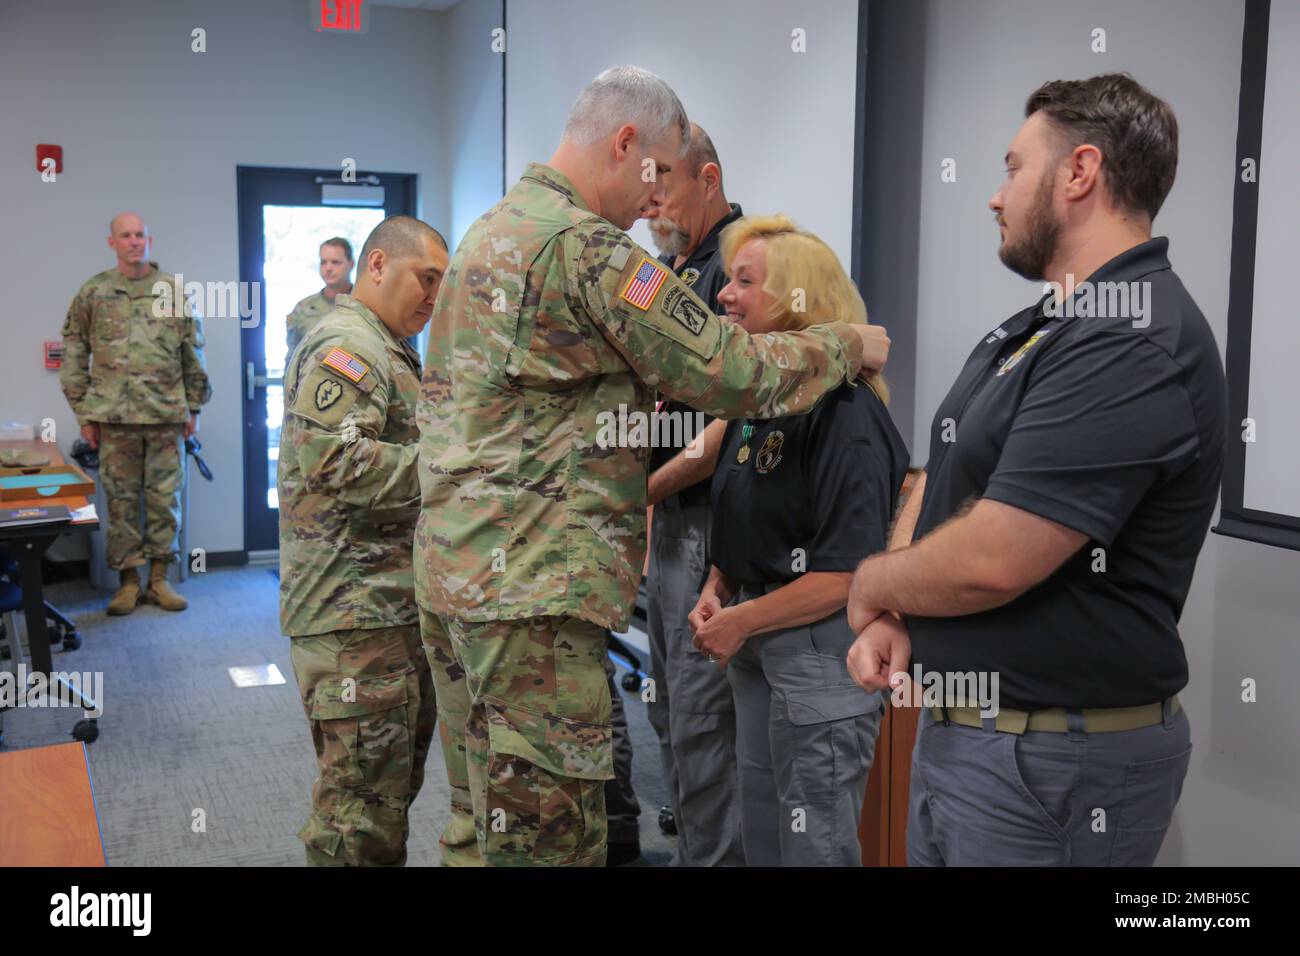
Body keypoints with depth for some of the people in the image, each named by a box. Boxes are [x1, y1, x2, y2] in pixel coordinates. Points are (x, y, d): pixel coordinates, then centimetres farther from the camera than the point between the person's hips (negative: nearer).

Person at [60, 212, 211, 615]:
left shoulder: (175, 290, 6)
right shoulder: (92, 292, 5)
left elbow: (193, 353, 9)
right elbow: (74, 355, 7)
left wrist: (193, 408, 7)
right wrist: (84, 413, 2)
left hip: (167, 415, 0)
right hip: (114, 414, 0)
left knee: (165, 497, 4)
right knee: (120, 499, 4)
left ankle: (159, 578, 15)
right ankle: (128, 580, 14)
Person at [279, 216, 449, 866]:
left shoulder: (389, 352, 22)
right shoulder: (344, 347, -13)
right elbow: (336, 462, -26)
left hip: (397, 604, 11)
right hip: (356, 615, -11)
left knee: (397, 782, 19)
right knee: (362, 805, -5)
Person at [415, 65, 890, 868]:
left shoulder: (488, 230, 17)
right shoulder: (587, 249, -14)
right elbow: (733, 371, -13)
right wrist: (854, 344, 3)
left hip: (452, 566, 10)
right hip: (532, 584, -10)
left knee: (480, 819, 19)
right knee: (549, 835, -1)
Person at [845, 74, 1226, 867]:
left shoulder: (1132, 343, -22)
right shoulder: (1033, 329, 11)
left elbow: (988, 562, -28)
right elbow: (942, 477, 13)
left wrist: (872, 582, -8)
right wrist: (889, 615, -4)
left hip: (1054, 763, -8)